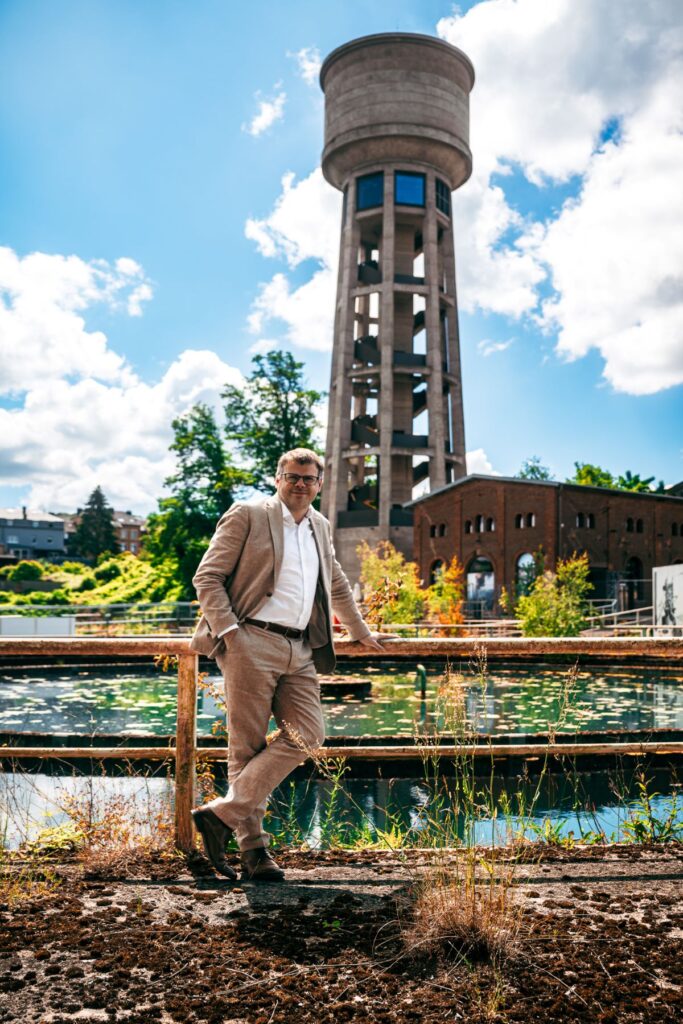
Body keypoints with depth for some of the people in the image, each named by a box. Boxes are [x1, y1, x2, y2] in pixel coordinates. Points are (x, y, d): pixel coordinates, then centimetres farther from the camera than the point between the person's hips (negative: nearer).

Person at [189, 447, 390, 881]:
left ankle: (222, 814, -4)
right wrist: (228, 631, -13)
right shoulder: (247, 515, 2)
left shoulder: (320, 527, 20)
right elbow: (207, 577, -3)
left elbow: (337, 584, 34)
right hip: (252, 644, -6)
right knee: (248, 746, -2)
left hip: (301, 651, 6)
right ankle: (252, 846, 9)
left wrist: (362, 633, 37)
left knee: (308, 735, -9)